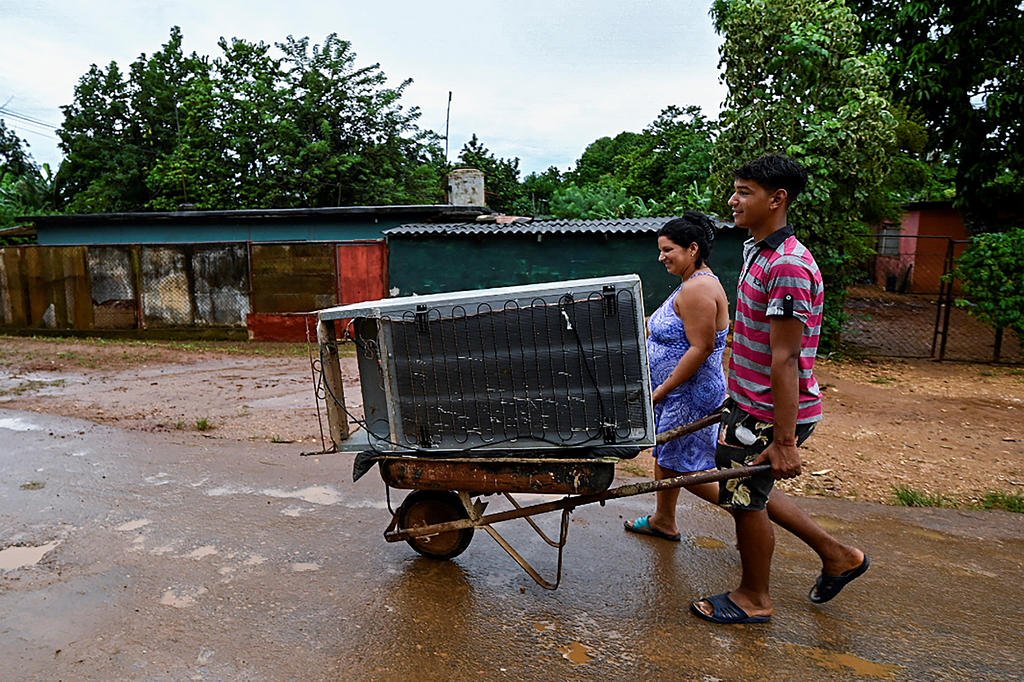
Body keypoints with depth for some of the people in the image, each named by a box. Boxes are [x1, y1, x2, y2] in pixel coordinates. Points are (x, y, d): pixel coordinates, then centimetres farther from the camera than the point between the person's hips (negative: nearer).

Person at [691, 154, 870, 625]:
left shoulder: (787, 266, -23)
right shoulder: (757, 252, 9)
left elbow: (785, 359, -25)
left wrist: (784, 441, -23)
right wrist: (735, 399, 23)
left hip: (771, 413, -10)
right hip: (748, 403, 10)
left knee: (746, 498, 6)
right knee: (748, 492, 21)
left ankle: (752, 600, 29)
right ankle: (837, 555, 37)